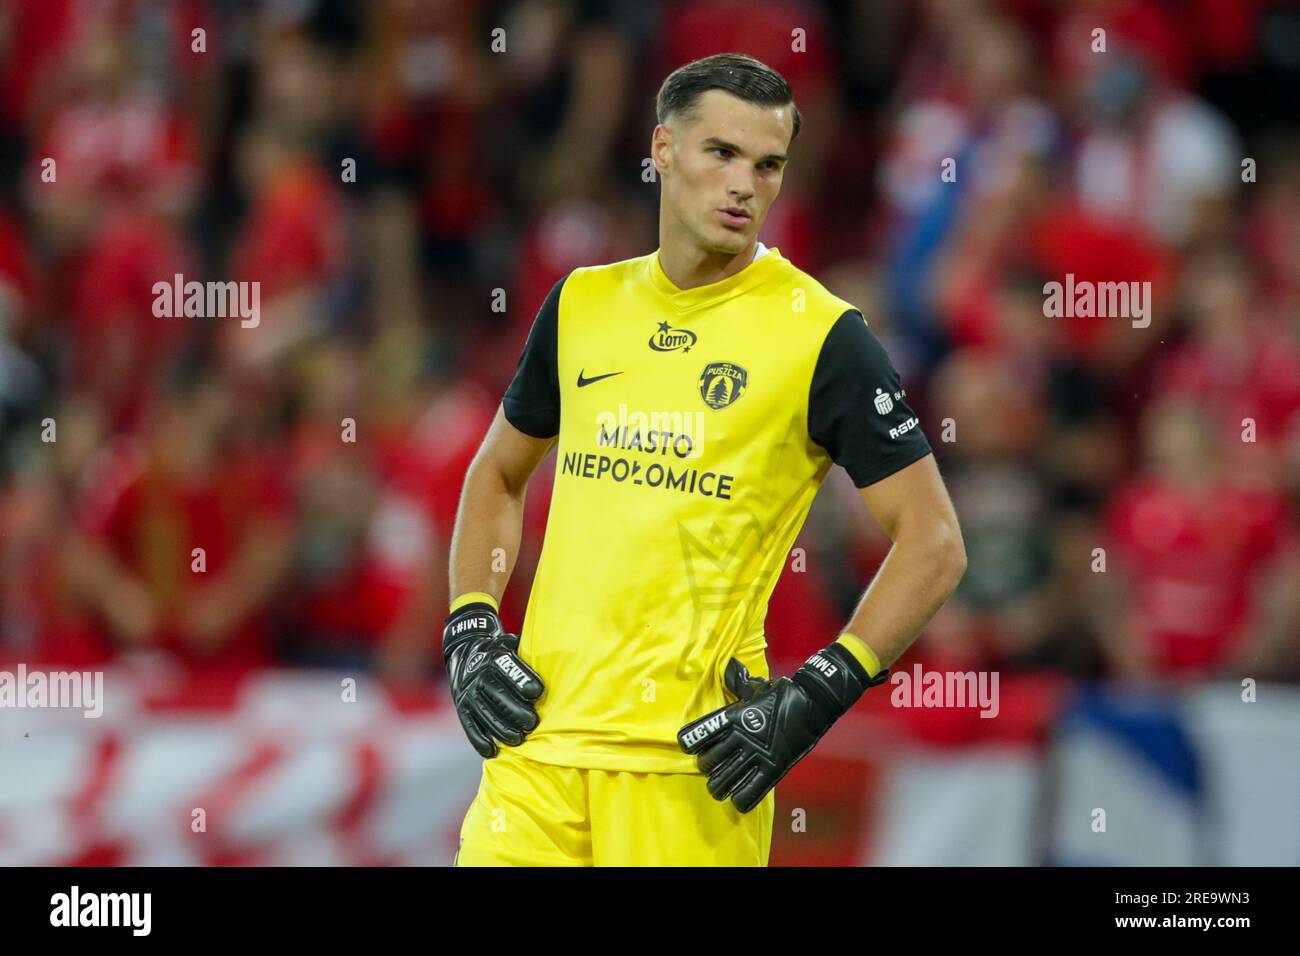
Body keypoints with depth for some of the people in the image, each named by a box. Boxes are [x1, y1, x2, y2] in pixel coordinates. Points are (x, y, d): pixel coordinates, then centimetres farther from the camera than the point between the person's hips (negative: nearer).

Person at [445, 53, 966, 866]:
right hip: (539, 735, 4)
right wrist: (471, 633, 11)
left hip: (693, 762, -4)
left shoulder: (820, 335, -4)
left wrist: (817, 696, -12)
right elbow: (498, 474, 25)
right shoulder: (583, 304, 11)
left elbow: (935, 546, -5)